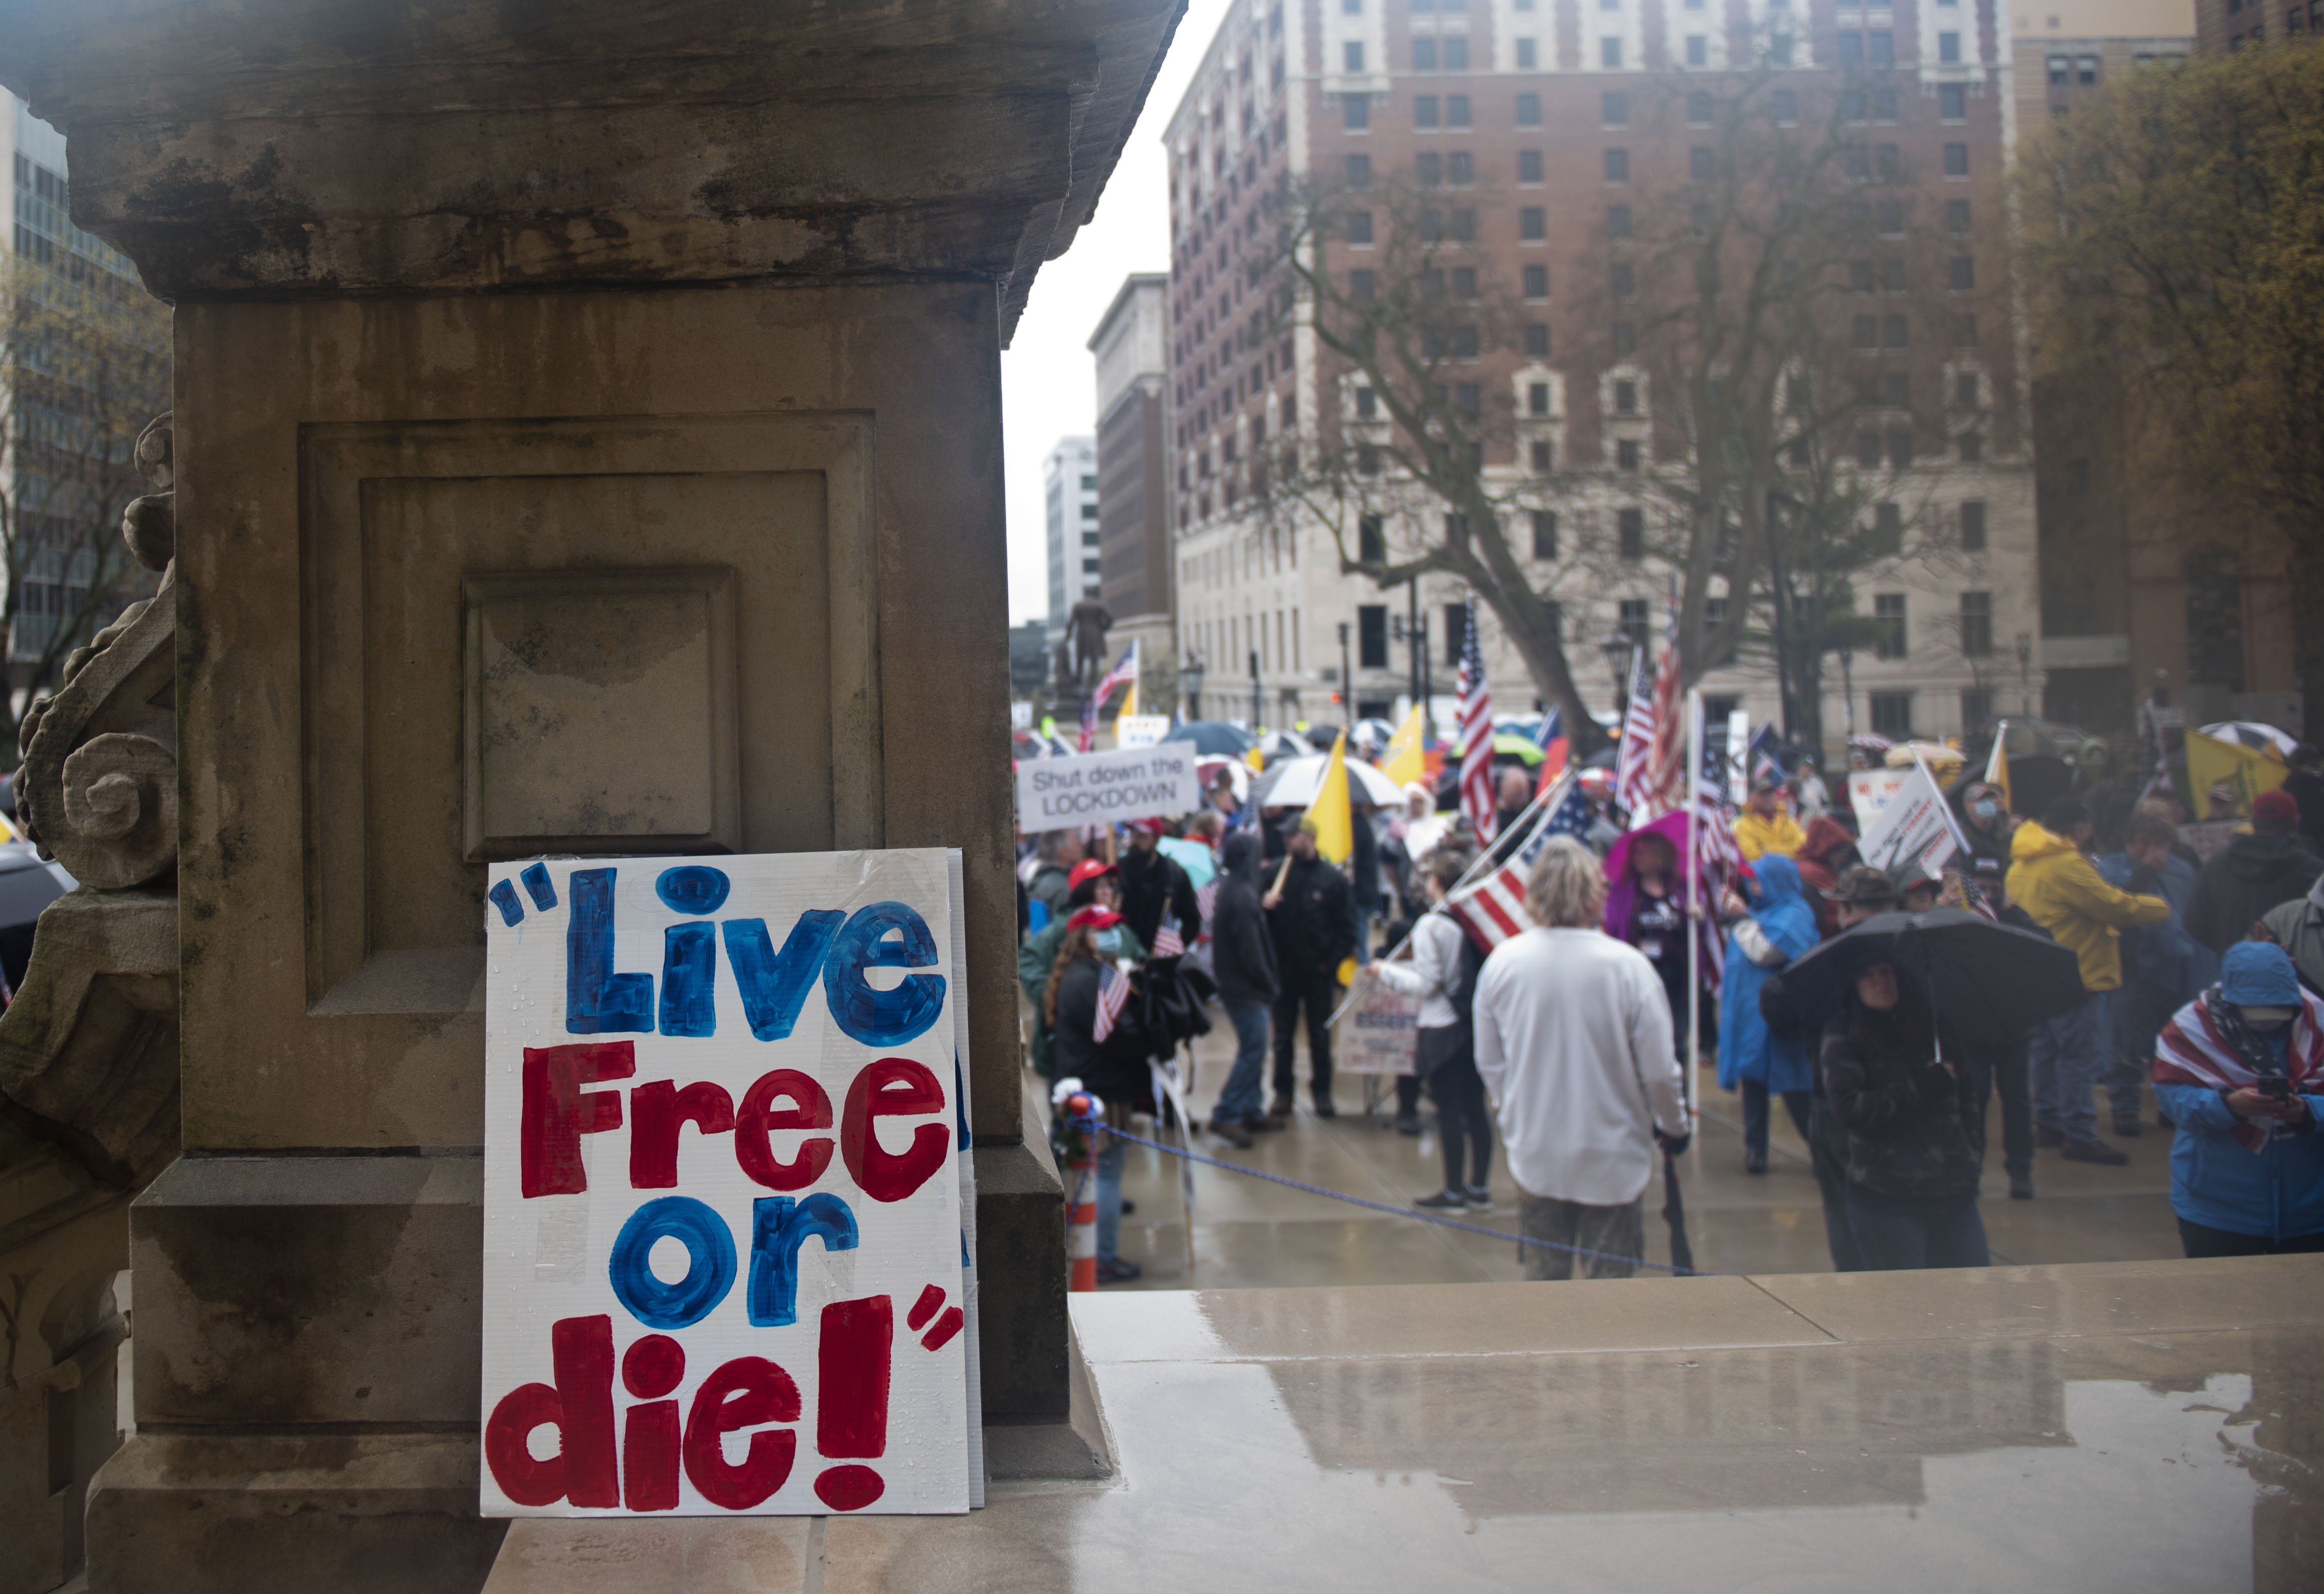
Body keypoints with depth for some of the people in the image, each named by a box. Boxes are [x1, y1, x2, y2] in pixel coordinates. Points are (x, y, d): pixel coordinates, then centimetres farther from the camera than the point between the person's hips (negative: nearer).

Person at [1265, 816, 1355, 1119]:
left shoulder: (1333, 879, -1)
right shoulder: (1274, 874, 0)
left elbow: (1347, 929, 2)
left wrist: (1331, 962, -7)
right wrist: (1265, 906, -16)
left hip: (1319, 971, -1)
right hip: (1283, 969, 1)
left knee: (1320, 1036, 8)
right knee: (1283, 1035, 8)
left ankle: (1322, 1091, 20)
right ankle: (1283, 1091, 17)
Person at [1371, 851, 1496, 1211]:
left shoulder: (1431, 925, -15)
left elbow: (1426, 984, -16)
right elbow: (1470, 972, 11)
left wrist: (1387, 972, -2)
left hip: (1443, 1029, -7)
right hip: (1476, 1026, 7)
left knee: (1449, 1112, 1)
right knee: (1475, 1108, 12)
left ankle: (1454, 1192, 8)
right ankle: (1480, 1189, 19)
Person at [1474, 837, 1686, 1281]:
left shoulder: (1502, 962, -8)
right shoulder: (1627, 965, -18)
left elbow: (1489, 1062, 3)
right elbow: (1659, 1071, -11)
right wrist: (1674, 1127, 8)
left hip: (1534, 1154, 3)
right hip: (1612, 1158, -3)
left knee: (1542, 1275, 16)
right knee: (1608, 1278, 10)